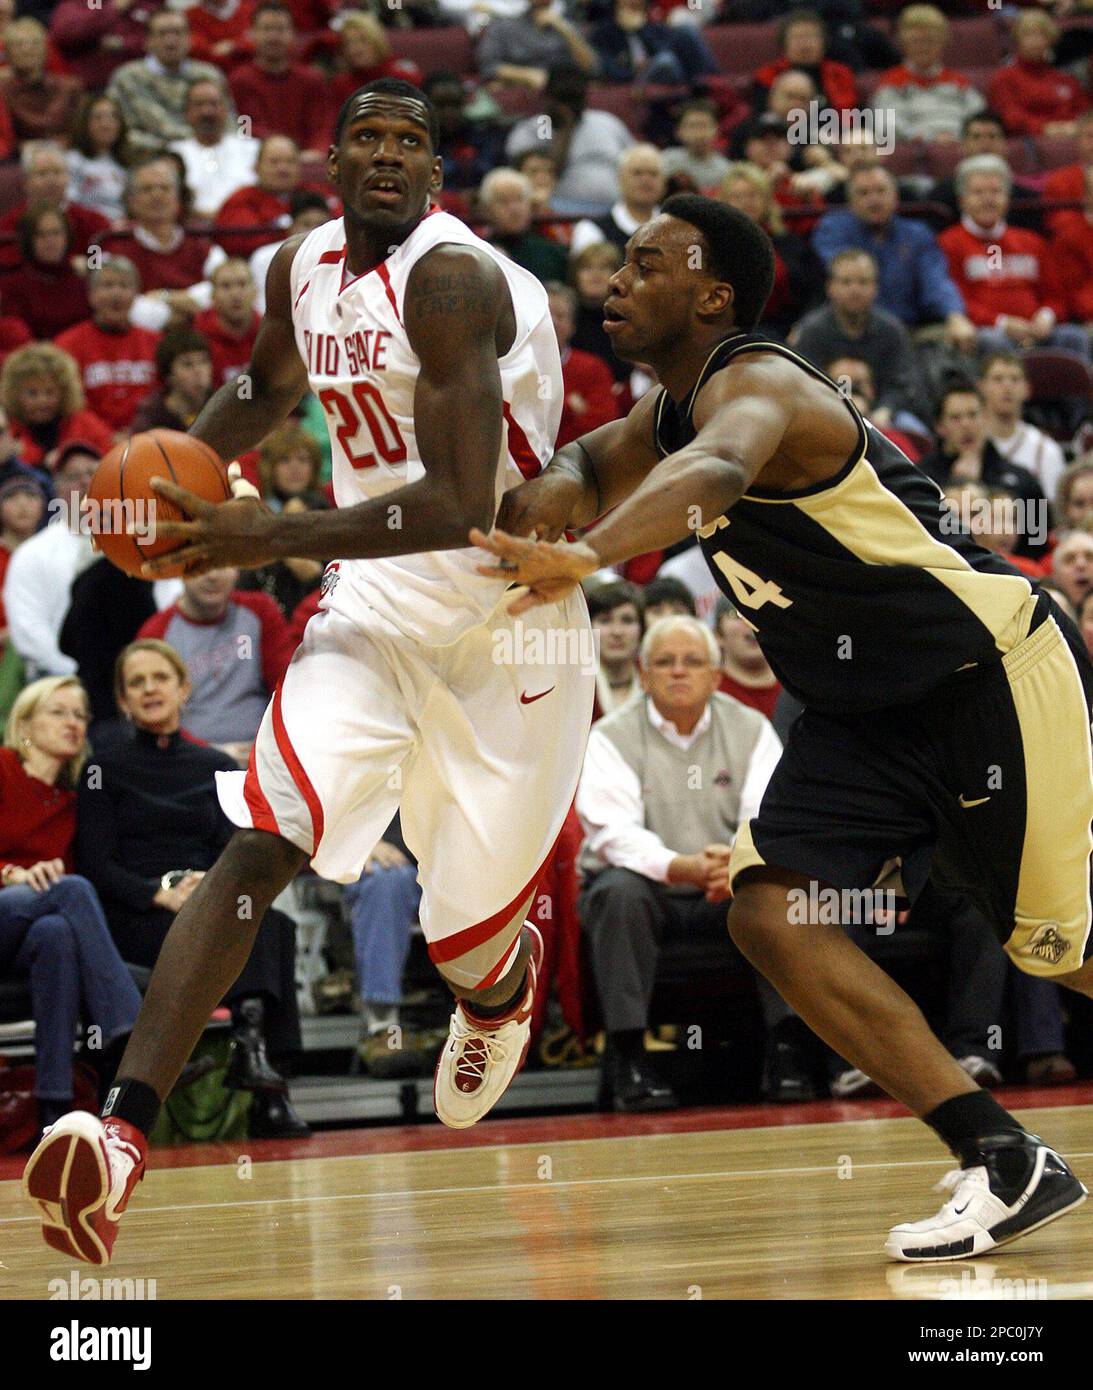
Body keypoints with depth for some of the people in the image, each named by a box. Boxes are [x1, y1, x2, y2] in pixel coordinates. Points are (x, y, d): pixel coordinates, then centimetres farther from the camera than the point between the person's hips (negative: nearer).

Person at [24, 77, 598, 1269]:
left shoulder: (451, 278, -21)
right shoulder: (302, 268, 3)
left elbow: (460, 507, -29)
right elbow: (267, 391, 27)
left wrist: (277, 537, -29)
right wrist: (177, 468, 9)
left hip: (507, 625, -5)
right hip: (374, 612, 5)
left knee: (466, 939, 8)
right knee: (259, 846, -18)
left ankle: (502, 989, 49)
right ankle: (124, 1127, -26)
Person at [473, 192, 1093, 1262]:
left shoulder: (757, 384, -24)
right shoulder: (667, 414, 4)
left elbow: (714, 471, -47)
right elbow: (589, 464, 22)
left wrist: (587, 557, -66)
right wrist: (555, 490, -5)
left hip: (1001, 673, -9)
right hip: (865, 715, 9)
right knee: (772, 915, -9)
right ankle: (1006, 1165, -7)